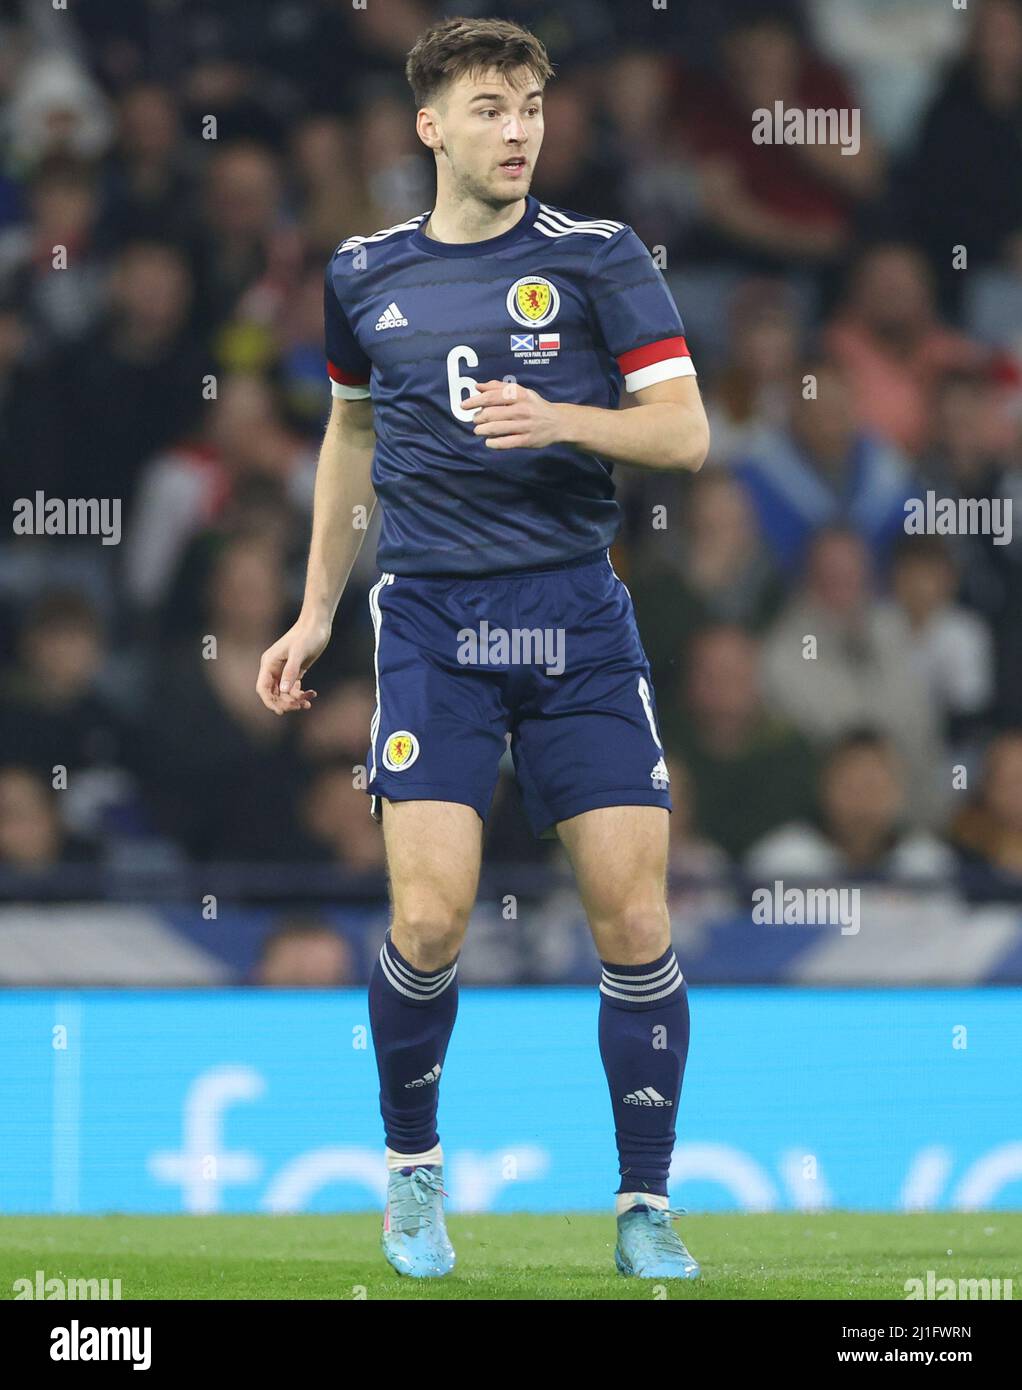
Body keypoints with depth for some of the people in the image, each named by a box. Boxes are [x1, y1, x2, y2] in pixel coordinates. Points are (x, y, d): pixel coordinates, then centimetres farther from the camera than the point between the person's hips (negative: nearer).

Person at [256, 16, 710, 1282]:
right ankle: (412, 1168, 14)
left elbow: (684, 431, -3)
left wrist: (555, 417, -20)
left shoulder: (596, 257, 1)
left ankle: (644, 1211, 8)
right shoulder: (365, 275, 9)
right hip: (431, 614, 1)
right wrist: (315, 610, 23)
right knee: (429, 918, -11)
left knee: (634, 922, -5)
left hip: (576, 610, 0)